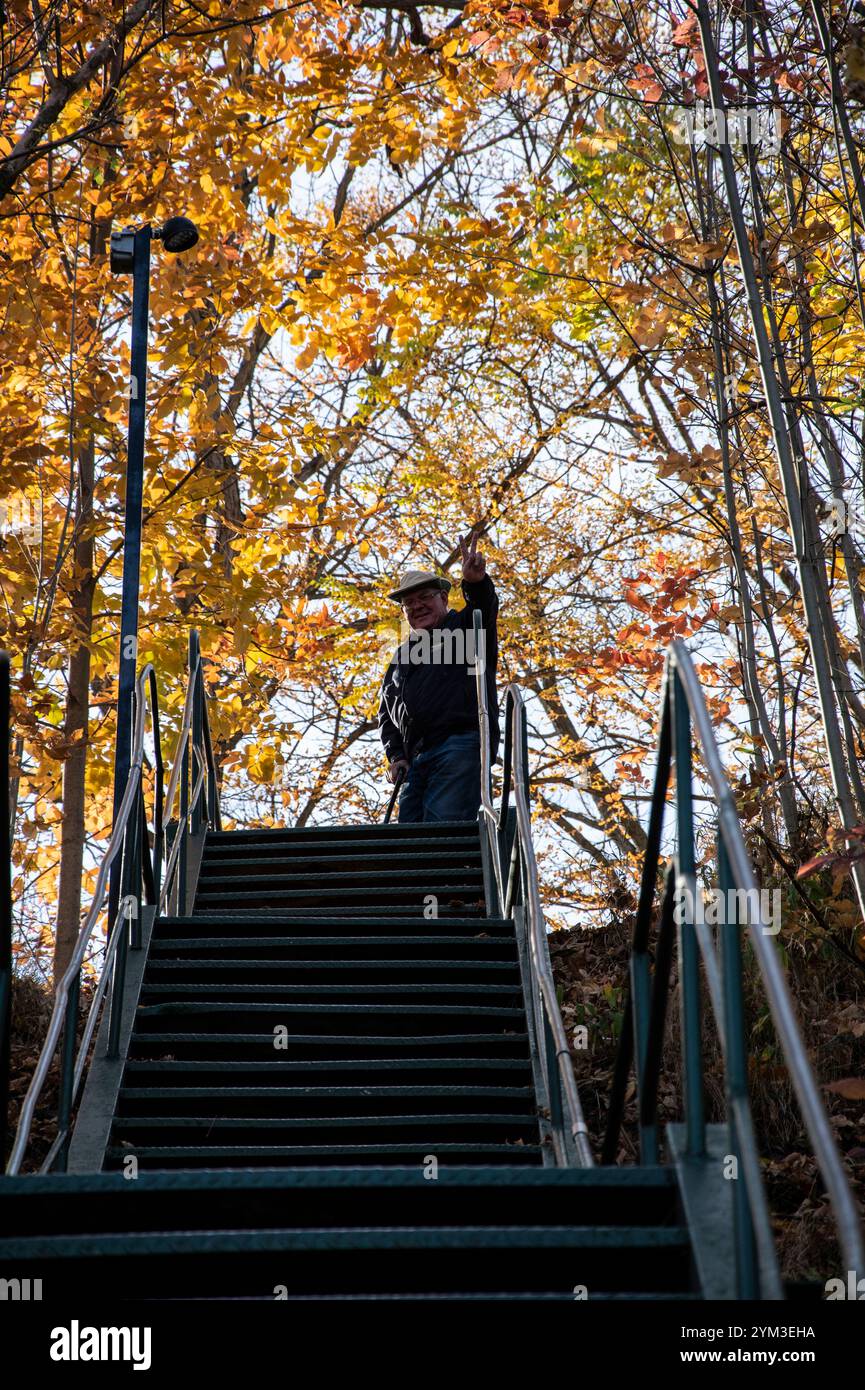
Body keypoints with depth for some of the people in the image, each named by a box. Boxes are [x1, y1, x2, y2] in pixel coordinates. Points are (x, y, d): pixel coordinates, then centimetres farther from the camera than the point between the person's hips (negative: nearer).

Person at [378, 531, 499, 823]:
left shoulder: (463, 626, 14)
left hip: (462, 744, -6)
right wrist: (396, 755, 11)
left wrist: (476, 582, -34)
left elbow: (484, 608, -10)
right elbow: (386, 713, 28)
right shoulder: (402, 656, 30)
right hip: (417, 758, 6)